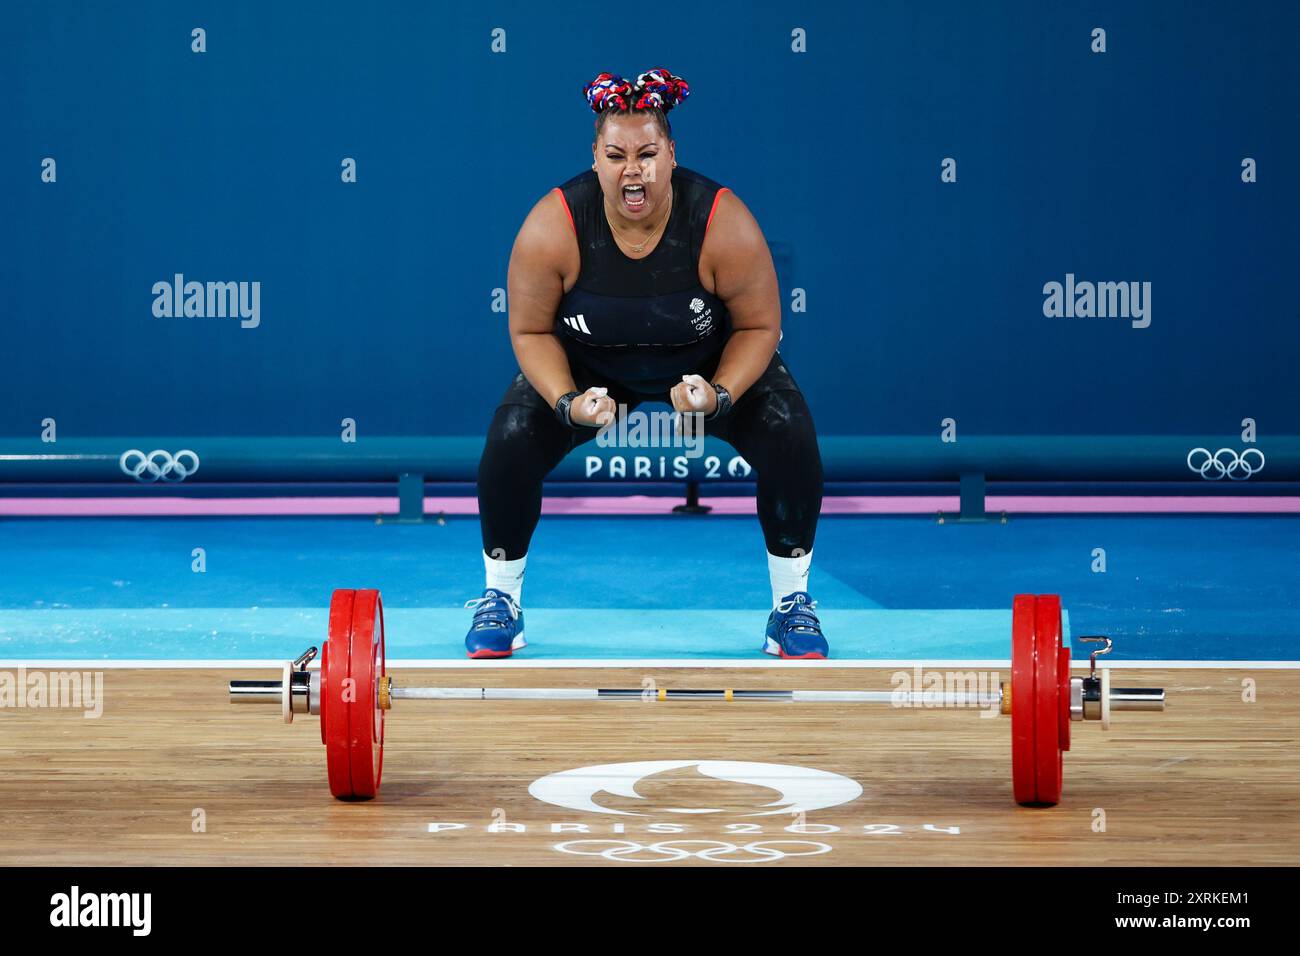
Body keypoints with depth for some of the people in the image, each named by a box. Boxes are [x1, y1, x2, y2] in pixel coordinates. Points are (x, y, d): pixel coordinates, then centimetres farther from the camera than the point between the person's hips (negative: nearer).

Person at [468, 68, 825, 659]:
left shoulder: (723, 224, -32)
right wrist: (567, 402, -31)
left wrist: (719, 396, -33)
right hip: (588, 365, 0)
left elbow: (759, 326, -18)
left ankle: (792, 605, 1)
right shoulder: (552, 228, -30)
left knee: (790, 442, -20)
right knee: (511, 444, -19)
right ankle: (500, 601, 4)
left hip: (713, 361, 0)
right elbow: (532, 331, -16)